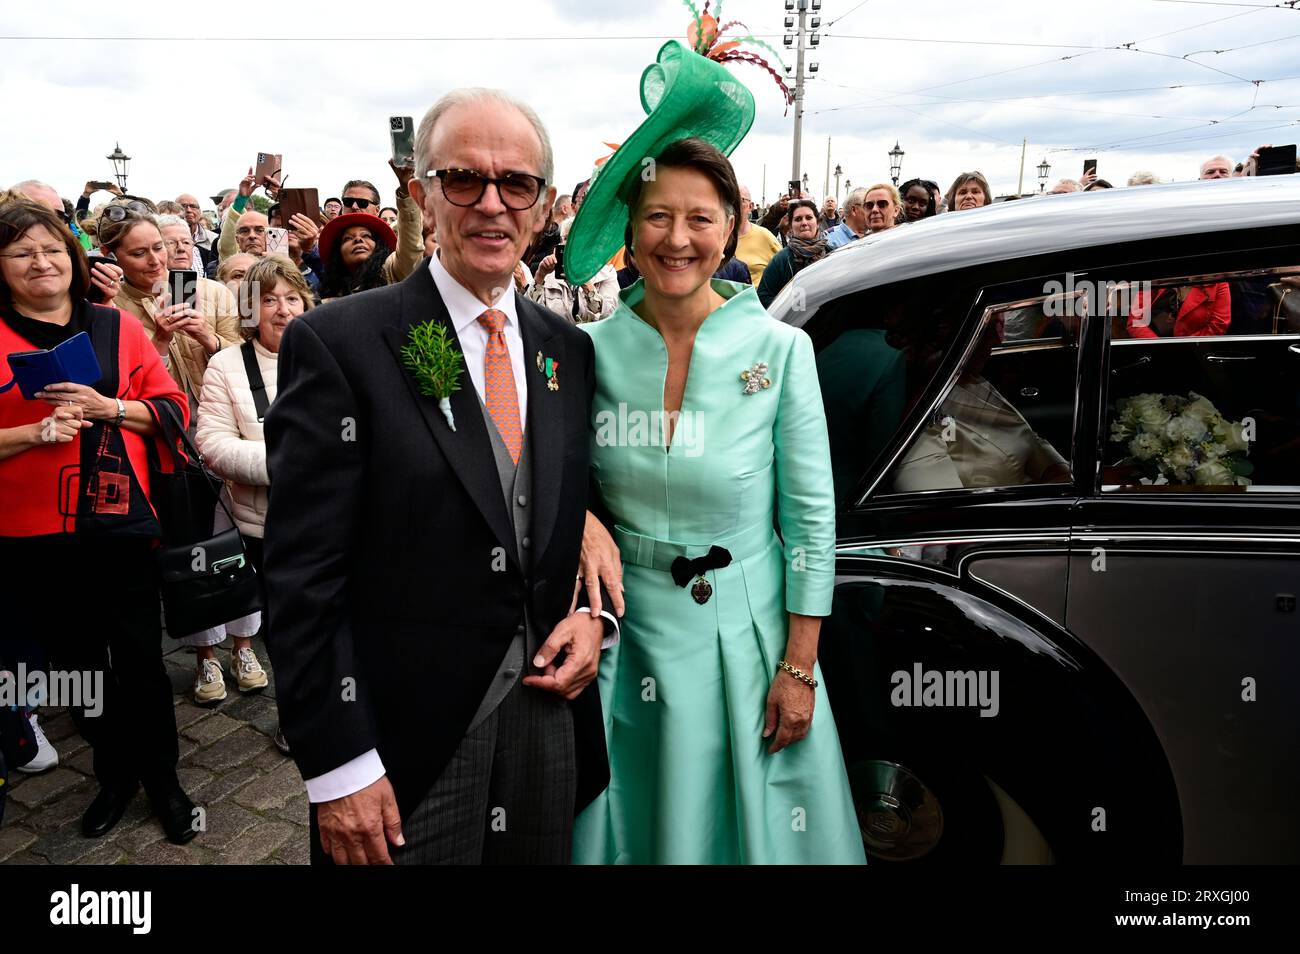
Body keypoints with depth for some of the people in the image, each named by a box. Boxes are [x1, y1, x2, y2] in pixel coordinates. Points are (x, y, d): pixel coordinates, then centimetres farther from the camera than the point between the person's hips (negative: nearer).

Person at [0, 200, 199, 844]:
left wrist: (107, 408, -13)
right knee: (78, 662, 14)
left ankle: (162, 778, 25)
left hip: (119, 523, 0)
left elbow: (173, 408, 2)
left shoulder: (117, 328, 5)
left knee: (140, 660, 5)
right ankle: (114, 774, 34)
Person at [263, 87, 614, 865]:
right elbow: (303, 577, -13)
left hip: (551, 726, 5)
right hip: (408, 747, -4)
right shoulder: (338, 343, -11)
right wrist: (339, 770, -14)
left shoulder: (570, 350, 5)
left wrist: (595, 615, -4)